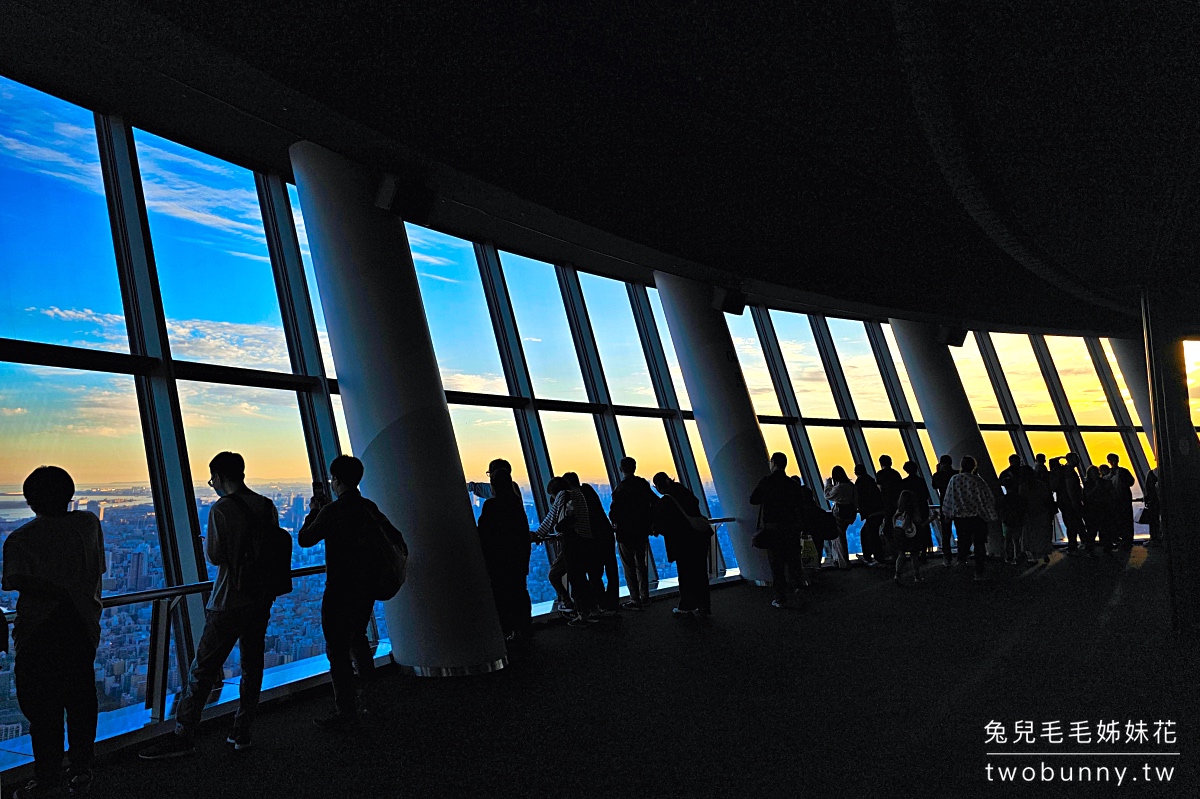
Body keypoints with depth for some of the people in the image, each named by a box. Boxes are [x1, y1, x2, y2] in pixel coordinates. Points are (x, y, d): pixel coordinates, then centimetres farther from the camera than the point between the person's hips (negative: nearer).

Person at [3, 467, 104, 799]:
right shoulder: (89, 523, 0)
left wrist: (61, 593, -15)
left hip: (39, 633, -3)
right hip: (83, 627, 3)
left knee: (42, 706, 7)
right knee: (80, 700, 13)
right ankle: (81, 772, 23)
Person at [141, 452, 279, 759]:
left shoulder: (221, 509, -13)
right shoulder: (268, 507, 5)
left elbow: (215, 556, -11)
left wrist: (207, 542, 8)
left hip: (228, 604, -6)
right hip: (261, 600, 6)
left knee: (202, 670, 2)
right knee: (252, 666, 11)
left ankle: (183, 736, 7)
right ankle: (242, 733, 17)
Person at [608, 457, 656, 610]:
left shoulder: (621, 487, -17)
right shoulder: (644, 484, 2)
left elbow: (614, 512, -18)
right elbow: (655, 503, 9)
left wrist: (614, 522, 3)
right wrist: (649, 524, 15)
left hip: (626, 533, -6)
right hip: (642, 531, 6)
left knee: (629, 567, 1)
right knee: (641, 565, 18)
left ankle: (635, 600, 2)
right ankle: (644, 597, 24)